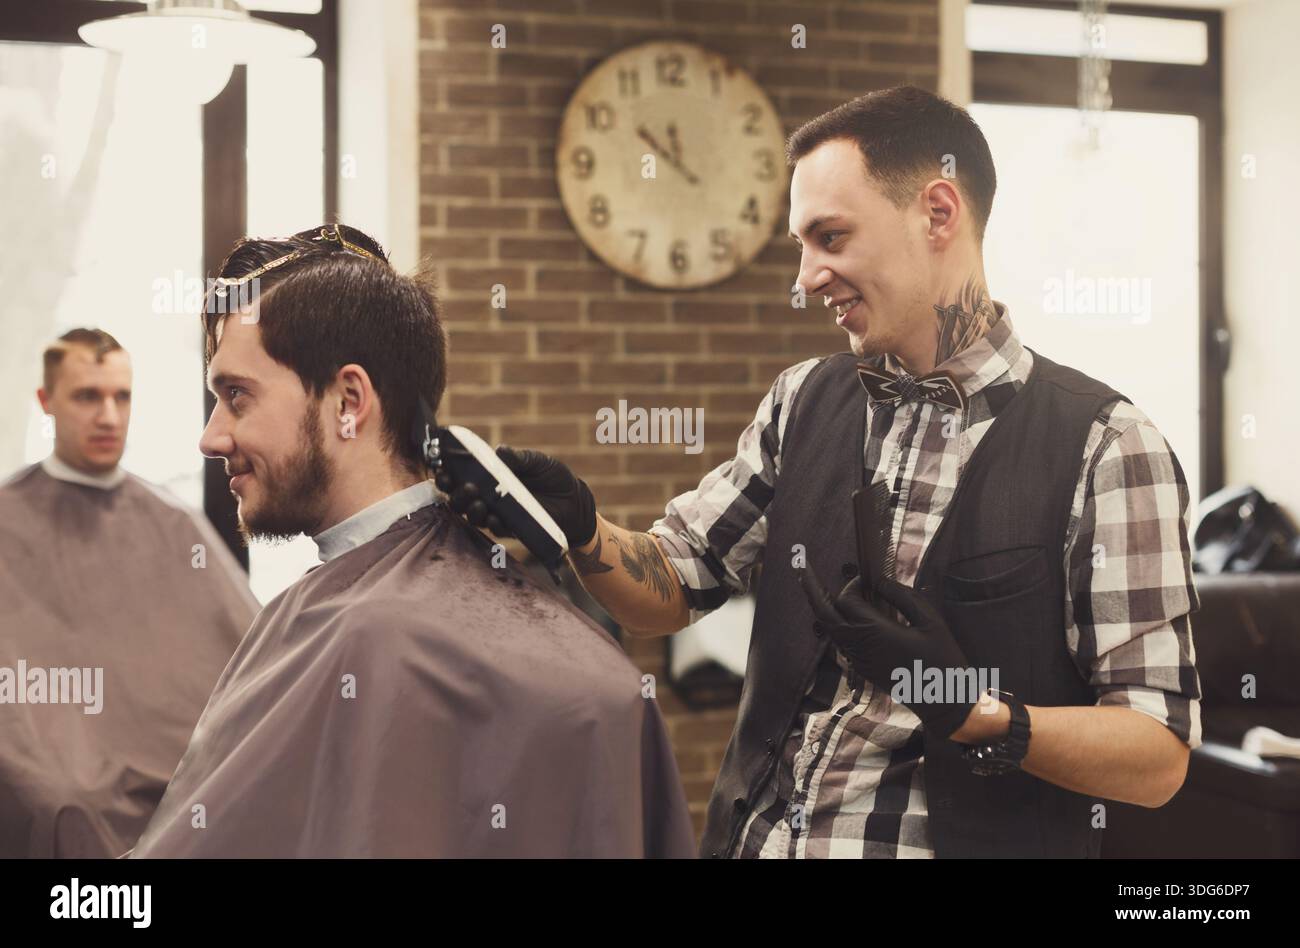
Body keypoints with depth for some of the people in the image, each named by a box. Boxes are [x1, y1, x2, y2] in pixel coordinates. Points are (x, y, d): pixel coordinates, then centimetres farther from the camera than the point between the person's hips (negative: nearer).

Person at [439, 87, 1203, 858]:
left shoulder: (1105, 446, -14)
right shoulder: (803, 404, 2)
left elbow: (1157, 758, -14)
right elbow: (673, 587, 8)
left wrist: (970, 714, -28)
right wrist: (583, 529, -11)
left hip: (969, 836, -5)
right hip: (760, 834, 5)